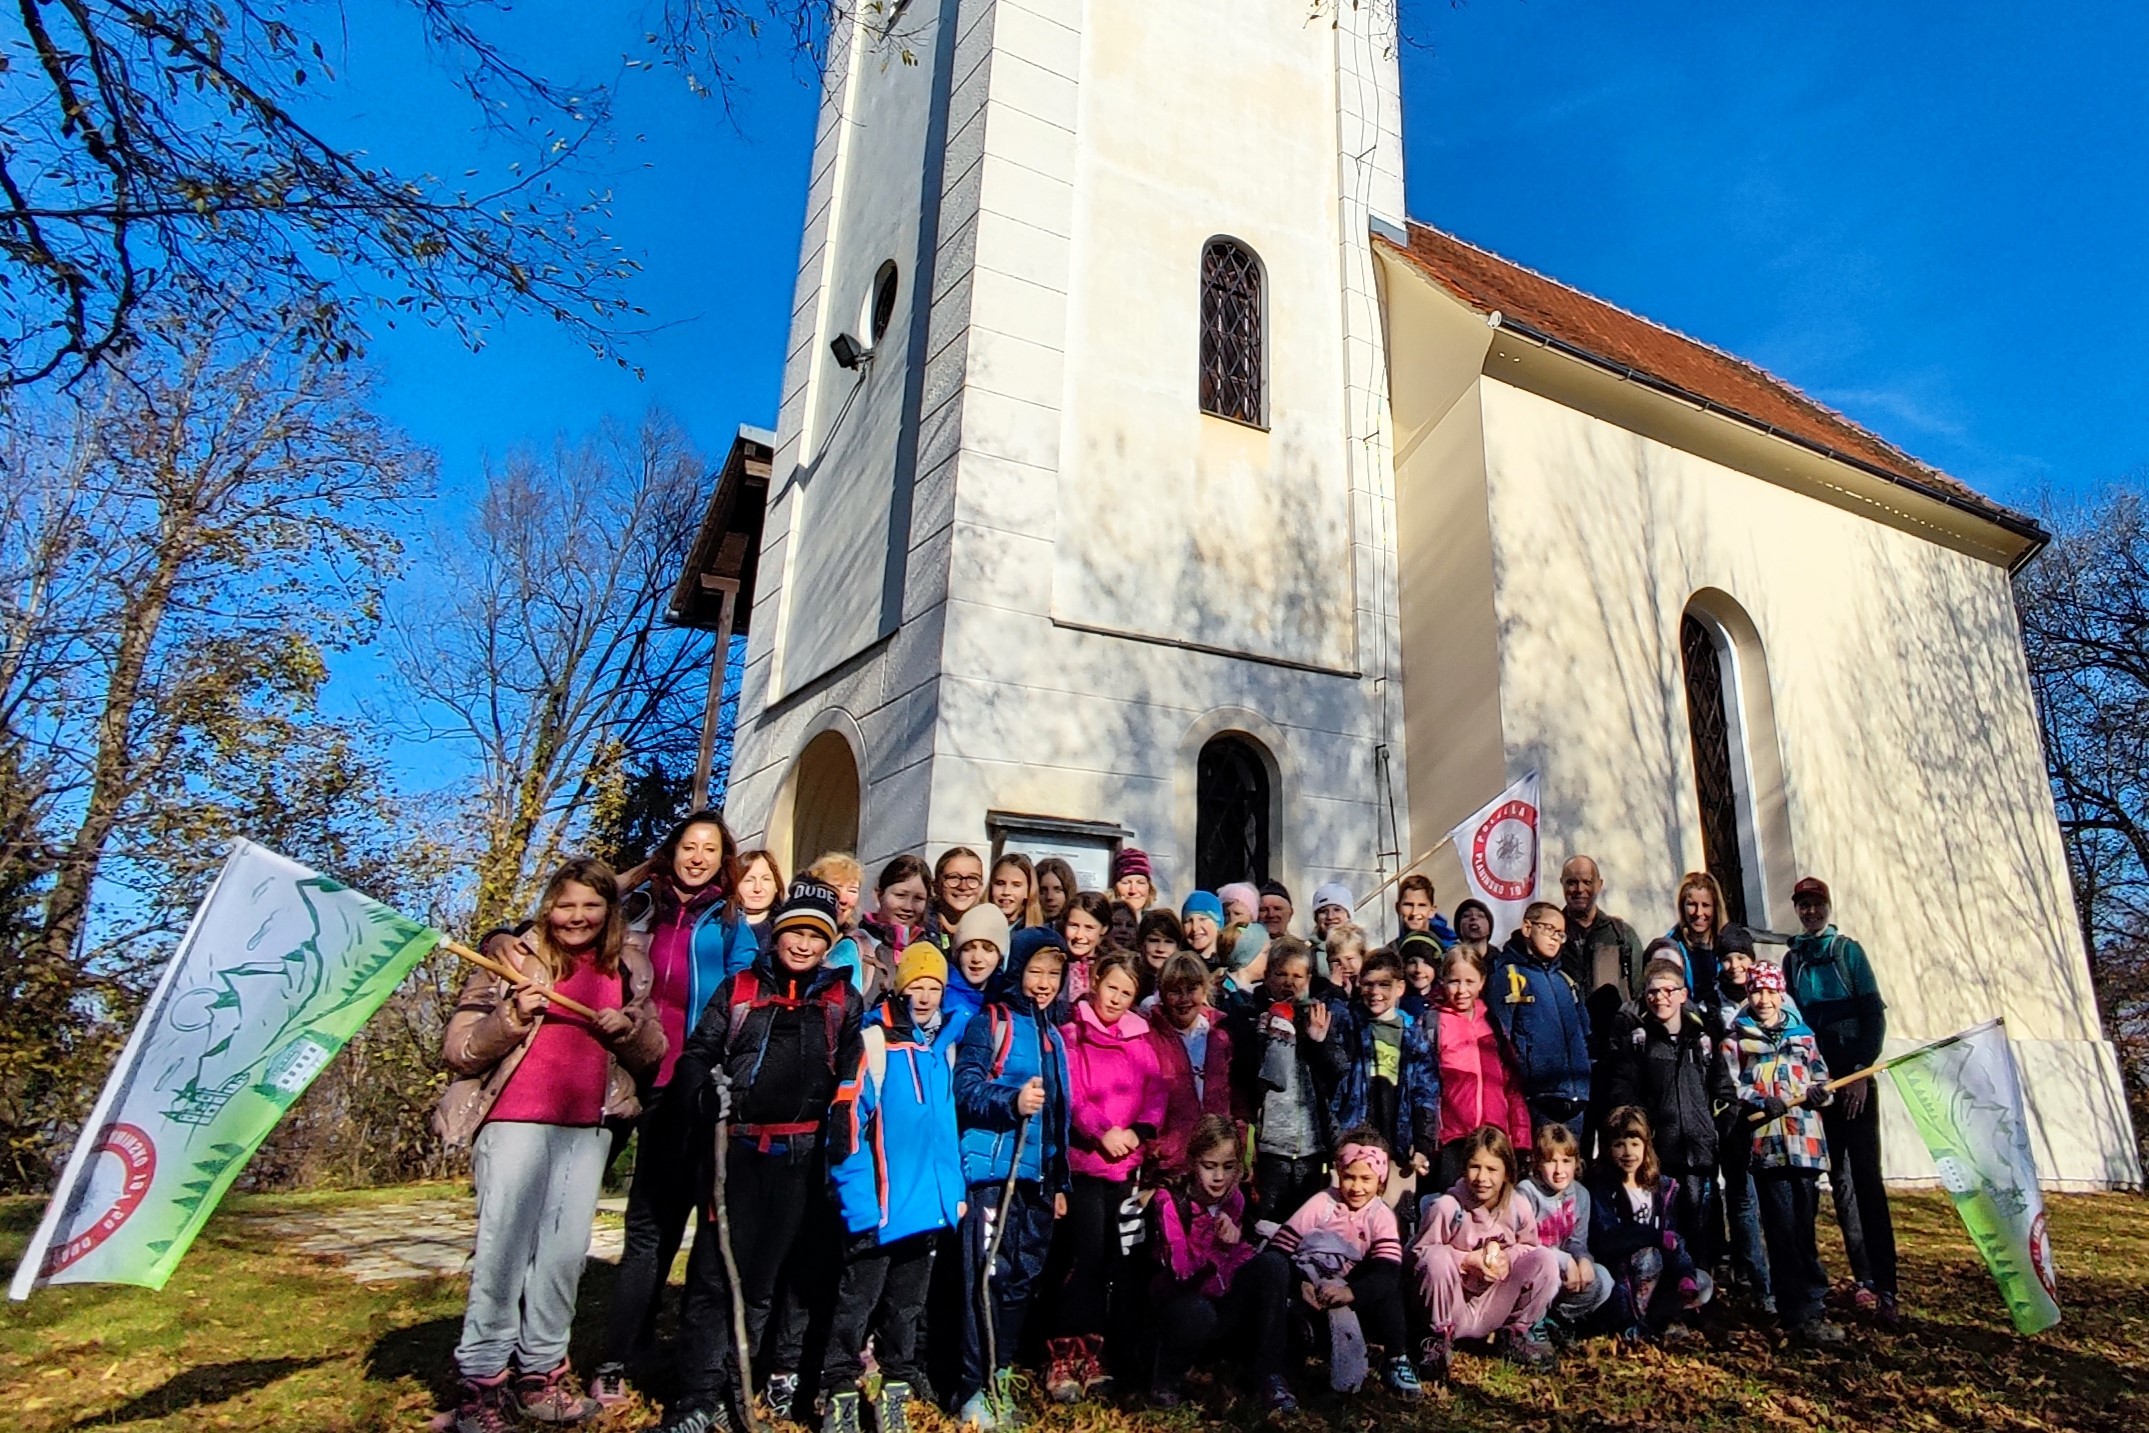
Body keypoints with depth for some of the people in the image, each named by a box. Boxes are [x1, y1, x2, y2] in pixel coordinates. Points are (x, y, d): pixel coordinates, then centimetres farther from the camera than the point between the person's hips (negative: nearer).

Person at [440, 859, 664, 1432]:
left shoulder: (626, 971, 10)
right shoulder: (513, 958, -1)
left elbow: (653, 1052, 14)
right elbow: (457, 1051, -3)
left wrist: (628, 1027, -7)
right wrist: (512, 1018, -20)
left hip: (588, 1129, 4)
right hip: (515, 1121, -4)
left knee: (566, 1251, 9)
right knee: (503, 1249, -2)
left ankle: (540, 1371, 23)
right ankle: (481, 1379, 13)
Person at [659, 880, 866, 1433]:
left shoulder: (843, 999, 11)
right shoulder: (739, 989, 10)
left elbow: (854, 1067, 6)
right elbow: (698, 1050, 7)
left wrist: (841, 1116, -8)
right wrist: (707, 1089, -12)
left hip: (804, 1155, 0)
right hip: (738, 1145, 0)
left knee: (770, 1269, 9)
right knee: (715, 1268, -3)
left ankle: (738, 1380, 24)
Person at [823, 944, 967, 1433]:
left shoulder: (944, 1045, 8)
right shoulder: (875, 1040, -13)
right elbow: (848, 1124, -16)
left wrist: (954, 1188, 12)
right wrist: (858, 1203, -18)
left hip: (930, 1205, 6)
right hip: (882, 1206, -6)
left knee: (906, 1303, 18)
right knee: (858, 1301, 4)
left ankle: (895, 1391, 31)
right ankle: (840, 1393, 19)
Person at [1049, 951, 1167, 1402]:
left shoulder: (1141, 1037, 11)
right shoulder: (1071, 1034, -2)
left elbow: (1156, 1091, 6)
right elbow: (1069, 1095, -9)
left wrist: (1139, 1130, -10)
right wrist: (1102, 1132, -18)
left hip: (1128, 1162, 4)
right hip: (1084, 1161, -4)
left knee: (1113, 1259, 7)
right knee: (1087, 1257, -8)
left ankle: (1092, 1354, 19)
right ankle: (1066, 1358, 3)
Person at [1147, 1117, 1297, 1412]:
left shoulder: (1235, 1197, -4)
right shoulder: (1169, 1200, -19)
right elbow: (1181, 1271, -27)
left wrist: (1235, 1242, -25)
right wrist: (1216, 1245, -44)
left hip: (1224, 1297, 5)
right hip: (1180, 1297, -4)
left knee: (1274, 1263, -21)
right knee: (1198, 1314, -40)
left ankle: (1270, 1376, -11)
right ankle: (1165, 1378, -6)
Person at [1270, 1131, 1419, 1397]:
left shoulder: (1381, 1215, -6)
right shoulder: (1323, 1202, -8)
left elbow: (1389, 1272, -23)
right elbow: (1277, 1249, -14)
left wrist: (1351, 1292, -40)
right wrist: (1300, 1284, -32)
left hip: (1356, 1300, 2)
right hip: (1314, 1292, -2)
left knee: (1386, 1283, -26)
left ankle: (1395, 1360, -16)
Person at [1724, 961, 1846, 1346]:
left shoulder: (1802, 1034, 18)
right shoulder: (1736, 1038, 7)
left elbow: (1821, 1076, 16)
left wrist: (1819, 1092, -5)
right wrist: (1760, 1101, -16)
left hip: (1807, 1140, 3)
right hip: (1767, 1141, -3)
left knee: (1804, 1224, 8)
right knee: (1783, 1230, -3)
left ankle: (1803, 1304, 21)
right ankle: (1802, 1312, 3)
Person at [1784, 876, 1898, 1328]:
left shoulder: (1848, 950, 1)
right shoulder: (1792, 959, 10)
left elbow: (1874, 1014, -3)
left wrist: (1862, 1072, -11)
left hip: (1855, 1074, -3)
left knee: (1866, 1175, -8)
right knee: (1839, 1176, 5)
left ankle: (1884, 1288, -8)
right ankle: (1865, 1279, 11)